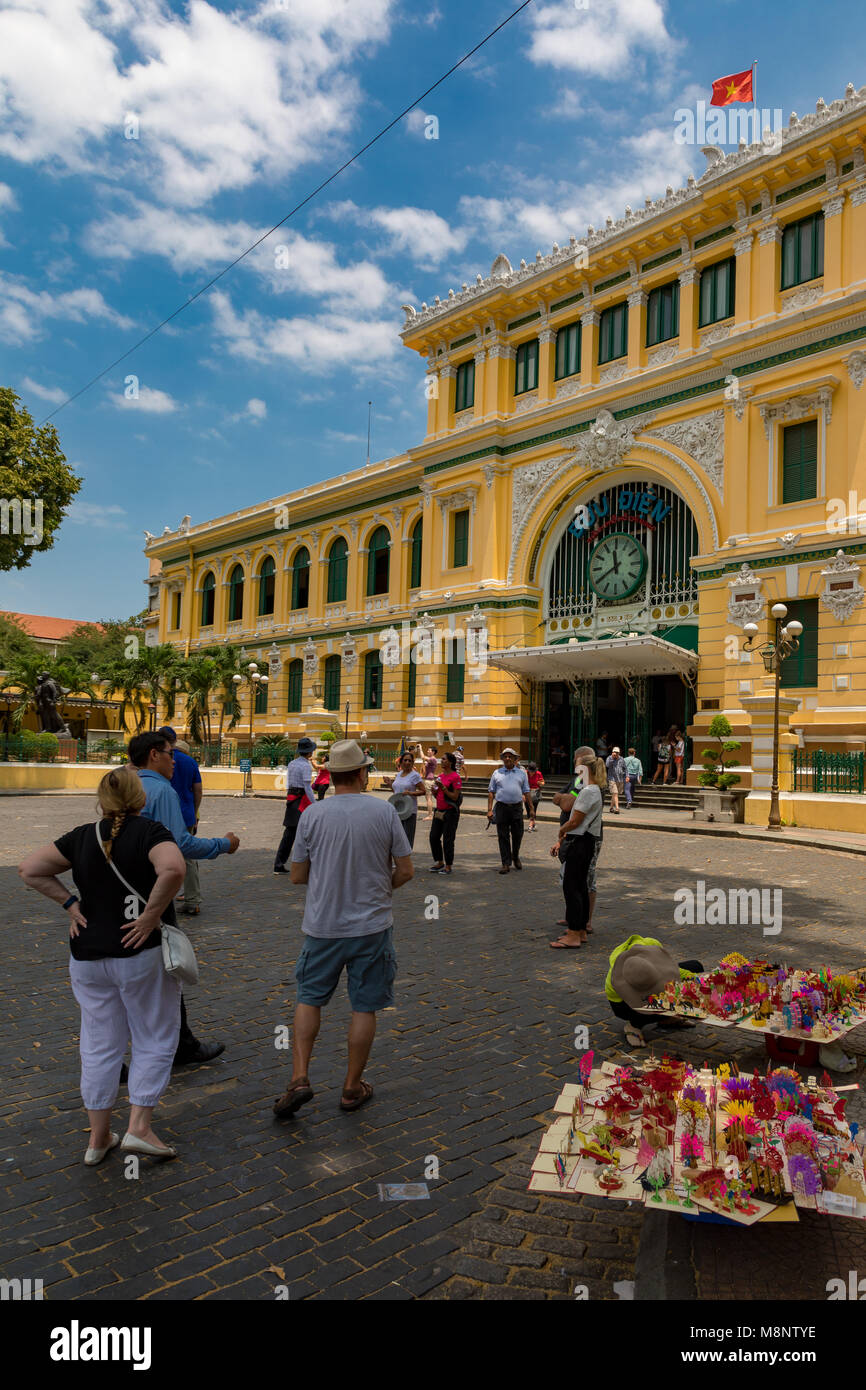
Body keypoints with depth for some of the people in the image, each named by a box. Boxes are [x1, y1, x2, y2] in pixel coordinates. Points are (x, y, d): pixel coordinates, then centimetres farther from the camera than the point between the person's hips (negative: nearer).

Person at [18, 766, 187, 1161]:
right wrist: (152, 915, -20)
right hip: (142, 953, -4)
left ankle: (98, 1138, 25)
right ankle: (139, 1128, 8)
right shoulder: (150, 832, -12)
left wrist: (69, 903, 2)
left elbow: (30, 869, 2)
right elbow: (172, 869, -31)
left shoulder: (81, 837, 3)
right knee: (154, 1041, 12)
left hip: (87, 956, 5)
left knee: (99, 1045, 16)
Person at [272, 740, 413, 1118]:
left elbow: (297, 875, 0)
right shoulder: (385, 812, -9)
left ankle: (299, 1077, 8)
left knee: (309, 998, 17)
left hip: (322, 925, 1)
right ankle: (353, 1087, 22)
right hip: (372, 926, 0)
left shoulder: (312, 815, -7)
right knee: (364, 1007, 12)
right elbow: (405, 870, -5)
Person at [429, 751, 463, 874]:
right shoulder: (440, 776, 12)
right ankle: (439, 862, 24)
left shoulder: (455, 777, -12)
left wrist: (443, 787, -21)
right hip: (439, 811, 8)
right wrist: (435, 788, -1)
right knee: (434, 837, 9)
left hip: (450, 812, -8)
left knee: (447, 840, -2)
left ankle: (448, 866, 10)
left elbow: (455, 797, -16)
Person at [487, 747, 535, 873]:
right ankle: (506, 864, 6)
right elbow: (491, 792, 7)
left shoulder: (521, 773, 11)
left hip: (517, 807, 1)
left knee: (518, 835, 5)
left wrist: (531, 809, 6)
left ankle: (515, 857, 30)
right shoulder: (497, 773, 8)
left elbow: (527, 792, 11)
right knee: (503, 837, 0)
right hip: (501, 807, -1)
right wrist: (489, 810, -1)